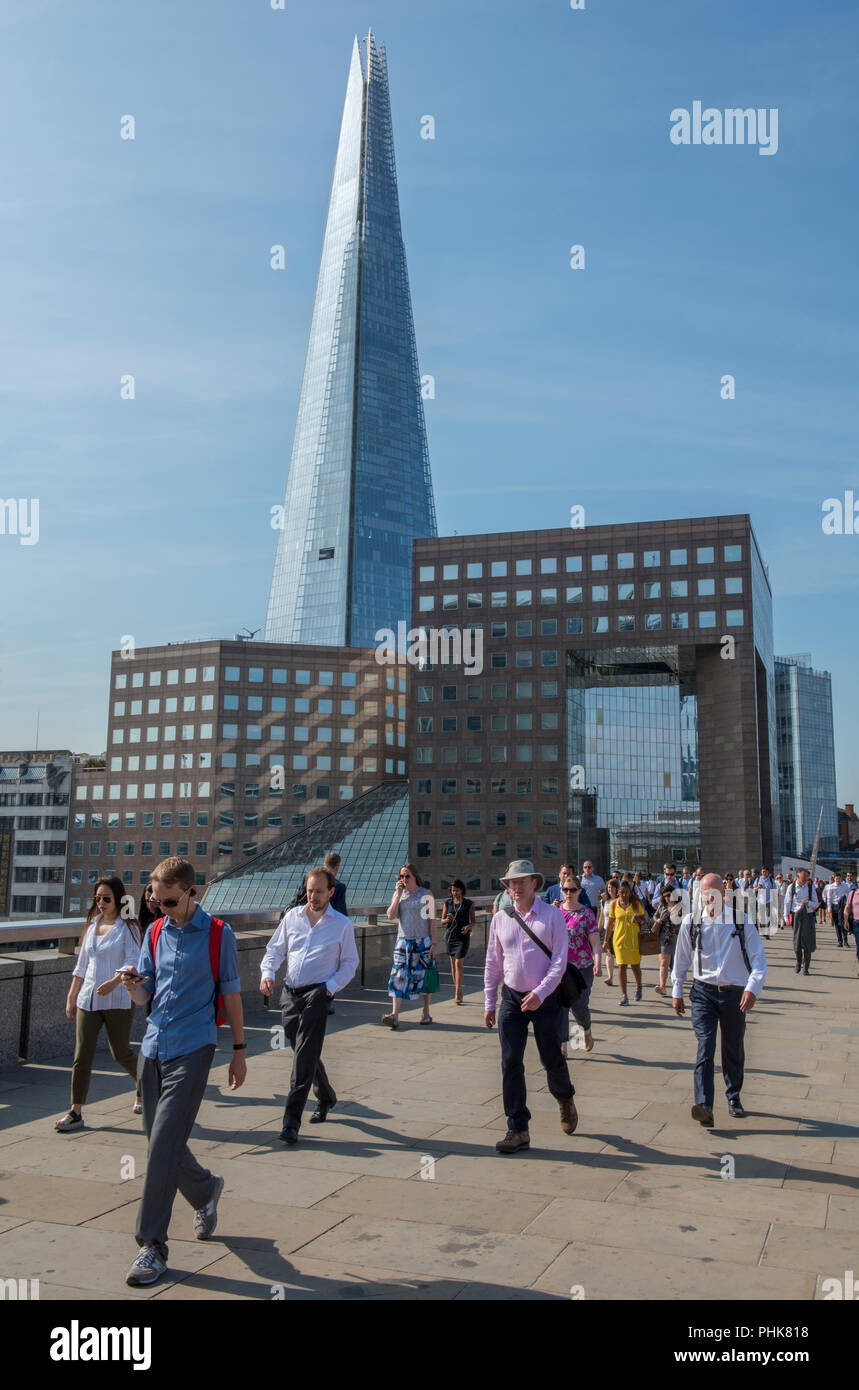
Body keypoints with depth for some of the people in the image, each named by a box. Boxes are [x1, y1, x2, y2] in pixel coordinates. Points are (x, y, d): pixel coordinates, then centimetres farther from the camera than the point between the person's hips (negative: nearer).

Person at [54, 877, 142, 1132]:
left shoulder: (127, 927, -5)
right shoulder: (92, 925, 12)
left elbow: (134, 962, -14)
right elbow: (82, 965, 18)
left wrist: (115, 981, -31)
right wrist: (71, 996, 16)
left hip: (118, 1000, -5)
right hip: (88, 999, 5)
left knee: (121, 1053, 5)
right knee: (82, 1055, -1)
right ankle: (76, 1112, 4)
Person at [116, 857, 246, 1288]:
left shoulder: (218, 934, -4)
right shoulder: (156, 932, 9)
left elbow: (230, 993, 2)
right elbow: (145, 996, 11)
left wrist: (239, 1050, 4)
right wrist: (132, 985, -12)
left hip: (191, 1049, -5)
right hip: (153, 1046, 6)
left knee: (163, 1146, -10)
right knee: (160, 1141, 13)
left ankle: (152, 1246, 0)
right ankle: (205, 1191, 40)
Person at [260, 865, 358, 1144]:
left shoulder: (342, 925, 1)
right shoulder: (292, 916, 9)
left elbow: (349, 964, 6)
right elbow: (275, 949, 11)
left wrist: (330, 987, -9)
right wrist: (267, 974, -7)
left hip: (317, 995, -4)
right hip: (290, 993, 4)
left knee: (304, 1057, -13)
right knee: (305, 1053, 16)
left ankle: (291, 1122, -14)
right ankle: (326, 1098, 39)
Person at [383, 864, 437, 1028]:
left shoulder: (426, 895, -1)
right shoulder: (398, 894, 7)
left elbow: (432, 921, 0)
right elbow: (391, 916, -5)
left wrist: (433, 943, -6)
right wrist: (398, 893, -8)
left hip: (422, 941, -2)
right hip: (403, 941, 2)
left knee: (423, 976, 5)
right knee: (398, 976, -9)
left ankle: (426, 1013, 19)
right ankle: (394, 1015, -15)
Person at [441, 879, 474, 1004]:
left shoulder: (469, 904, 0)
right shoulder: (448, 903, 6)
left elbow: (473, 921, 1)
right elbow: (442, 921, 6)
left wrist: (468, 926, -20)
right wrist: (447, 920, -16)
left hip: (463, 936, -3)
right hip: (450, 935, 3)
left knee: (459, 963, -12)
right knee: (453, 963, 9)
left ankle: (457, 994, -10)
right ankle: (458, 992, 21)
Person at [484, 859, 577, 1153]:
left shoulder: (552, 915, -4)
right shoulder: (500, 919, 5)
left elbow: (560, 959, -8)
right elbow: (493, 963, 11)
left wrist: (540, 993, -18)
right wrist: (489, 1003, 8)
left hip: (545, 998, -2)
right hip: (511, 997, 2)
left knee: (552, 1061, 8)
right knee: (510, 1064, -3)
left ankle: (565, 1100, 40)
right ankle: (518, 1131, 5)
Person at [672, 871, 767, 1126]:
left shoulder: (742, 921, -5)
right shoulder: (691, 922, -2)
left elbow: (758, 960, -4)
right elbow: (681, 959, 10)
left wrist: (752, 988, -19)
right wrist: (676, 991, 13)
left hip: (734, 993, 1)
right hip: (703, 992, -1)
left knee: (733, 1050, 14)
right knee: (705, 1047, -15)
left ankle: (734, 1097, 36)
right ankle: (704, 1106, -22)